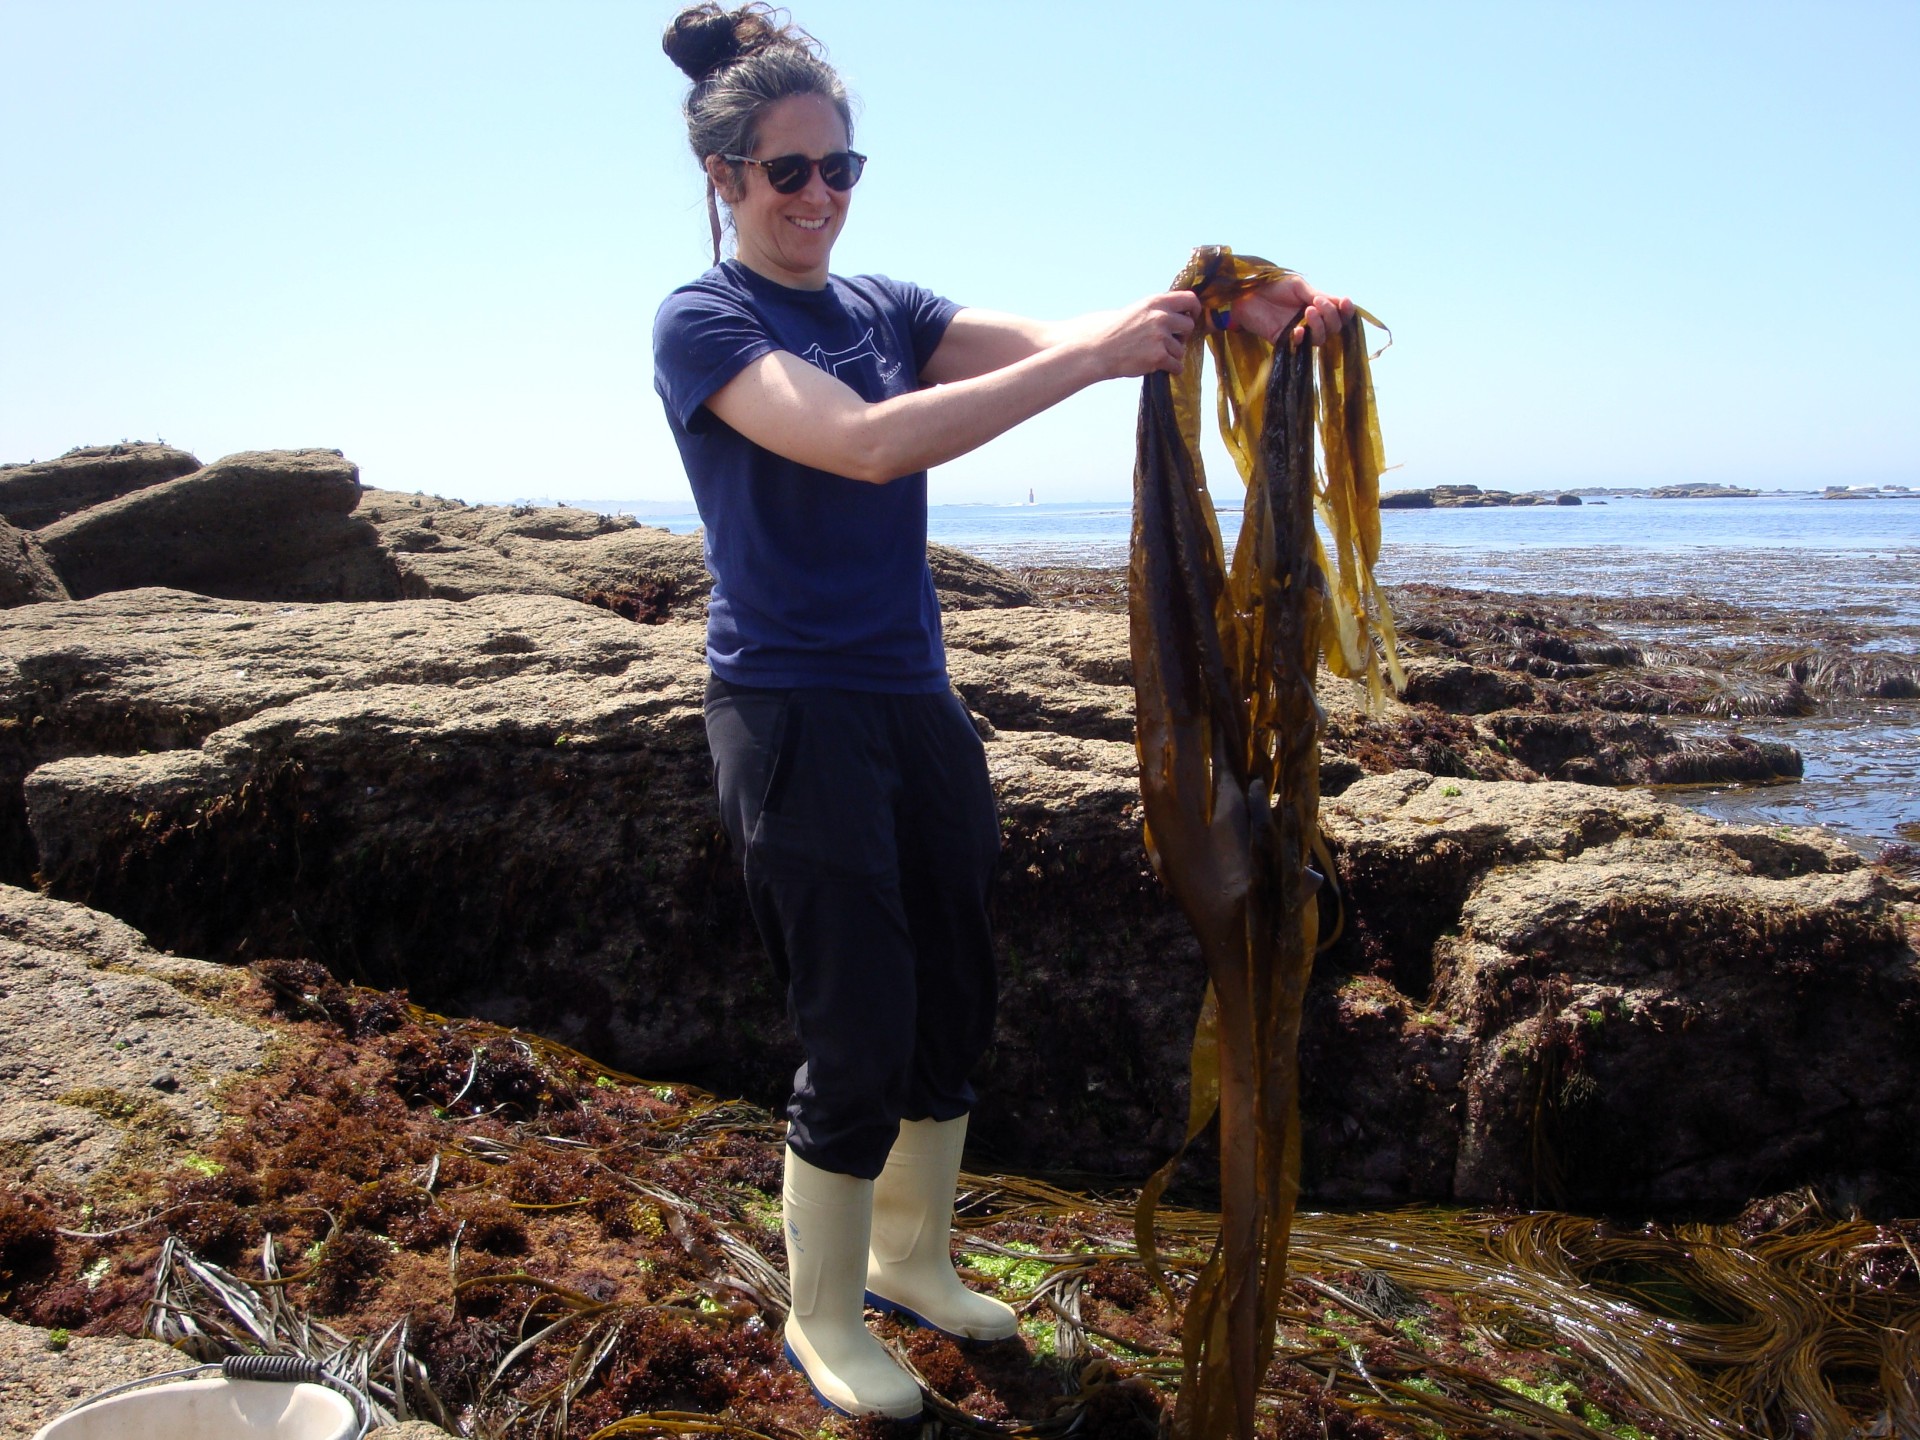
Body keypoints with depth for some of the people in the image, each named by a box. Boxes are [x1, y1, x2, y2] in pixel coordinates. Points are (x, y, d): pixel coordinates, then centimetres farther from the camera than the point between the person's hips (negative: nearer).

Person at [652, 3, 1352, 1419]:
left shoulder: (884, 309, 12)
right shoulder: (704, 323, -9)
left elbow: (1042, 339, -4)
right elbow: (866, 443, -26)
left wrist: (1228, 316, -22)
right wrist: (1096, 357, -29)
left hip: (915, 701, 7)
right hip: (795, 710, -7)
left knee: (957, 1001, 12)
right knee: (860, 1031, -2)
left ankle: (912, 1258, 33)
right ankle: (823, 1317, 20)